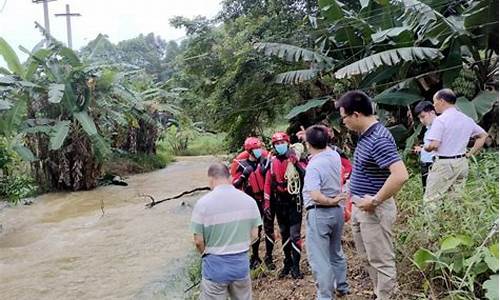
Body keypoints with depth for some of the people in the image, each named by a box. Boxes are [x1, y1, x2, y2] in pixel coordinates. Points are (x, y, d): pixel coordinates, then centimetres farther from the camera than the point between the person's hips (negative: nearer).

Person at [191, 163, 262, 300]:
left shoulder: (203, 203, -16)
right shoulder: (249, 200, -5)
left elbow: (199, 241, -10)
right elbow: (254, 235, 3)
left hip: (215, 265, -3)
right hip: (241, 263, 3)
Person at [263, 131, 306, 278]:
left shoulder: (295, 158, -7)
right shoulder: (272, 161, 3)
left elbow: (306, 176, -18)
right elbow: (268, 183, 6)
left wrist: (296, 163, -30)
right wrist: (267, 203, 4)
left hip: (294, 202, -4)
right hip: (279, 203, 4)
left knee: (294, 234, -5)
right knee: (284, 234, 15)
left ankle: (296, 266, 4)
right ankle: (288, 263, 27)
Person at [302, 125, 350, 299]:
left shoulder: (313, 166, -22)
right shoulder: (335, 156, -1)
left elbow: (316, 196, -32)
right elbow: (326, 148, 25)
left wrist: (331, 201, -16)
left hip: (319, 214, -8)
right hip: (337, 211, 8)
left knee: (319, 259, 2)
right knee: (336, 252, 25)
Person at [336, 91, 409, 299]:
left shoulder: (379, 139, -24)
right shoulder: (366, 135, 6)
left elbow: (400, 175, -34)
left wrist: (375, 201, -25)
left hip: (374, 210, -10)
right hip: (360, 208, 10)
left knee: (381, 260, 6)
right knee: (367, 257, 22)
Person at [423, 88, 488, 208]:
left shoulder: (440, 119, -14)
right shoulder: (466, 119, 10)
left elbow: (434, 145, -21)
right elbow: (483, 135, 20)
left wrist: (426, 148, 1)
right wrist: (470, 153, 17)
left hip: (444, 164, -8)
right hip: (462, 163, 8)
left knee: (430, 200, -4)